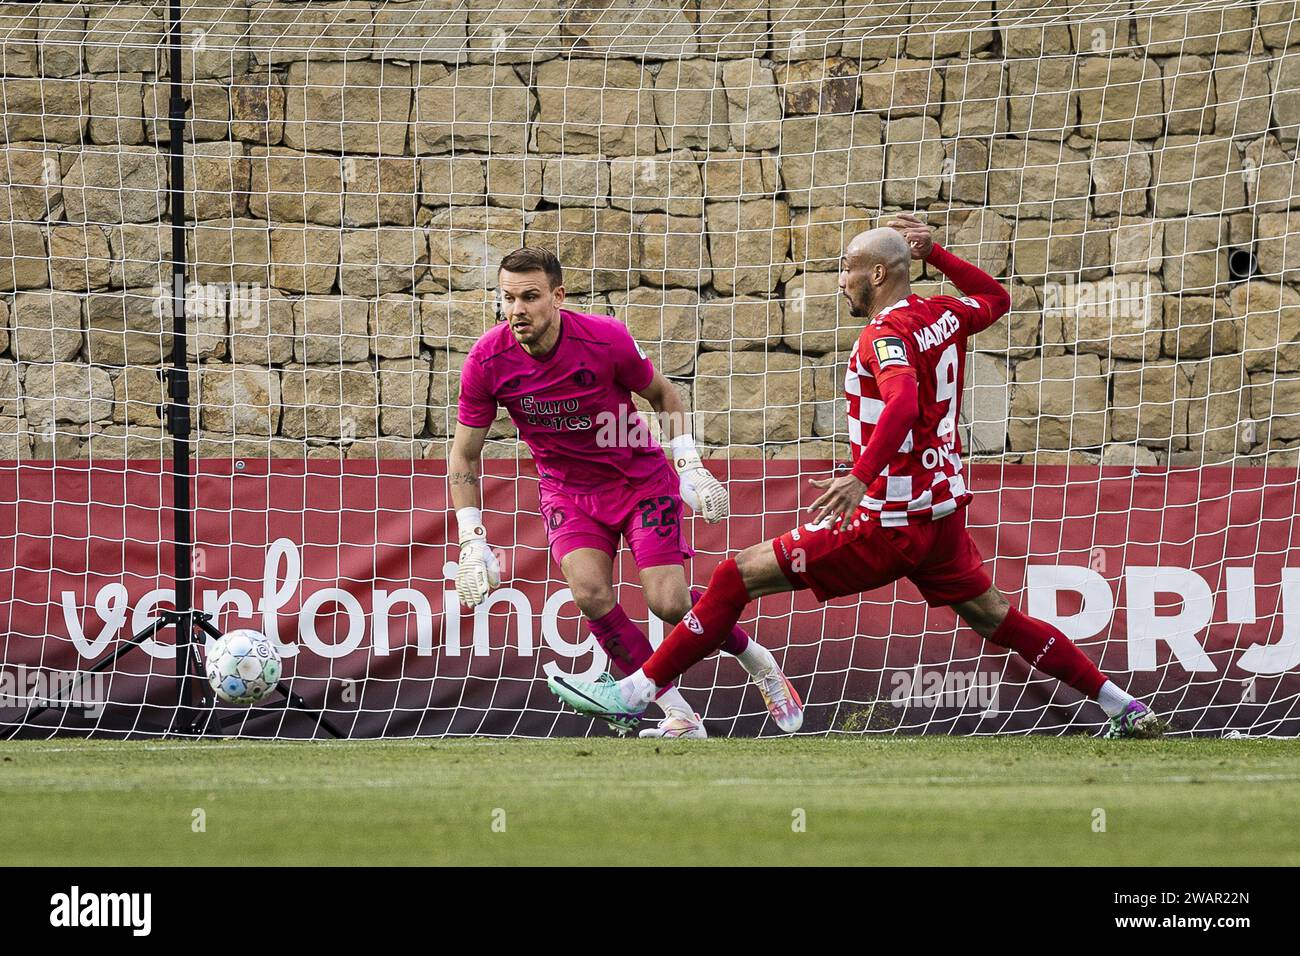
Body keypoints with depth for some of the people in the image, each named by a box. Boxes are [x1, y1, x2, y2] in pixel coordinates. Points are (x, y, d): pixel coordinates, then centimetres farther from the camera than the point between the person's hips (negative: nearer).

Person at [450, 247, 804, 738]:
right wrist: (472, 541, -13)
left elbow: (663, 394, -1)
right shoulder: (487, 361, -18)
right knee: (589, 593, -23)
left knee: (670, 604, -13)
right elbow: (464, 456, -6)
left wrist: (689, 466, -9)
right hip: (567, 490, 2)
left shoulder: (606, 339, -22)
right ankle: (679, 715, -12)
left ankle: (756, 661, 18)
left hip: (640, 480, -2)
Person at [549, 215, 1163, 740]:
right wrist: (934, 254, 22)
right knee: (994, 619, 20)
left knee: (738, 577, -6)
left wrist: (861, 476, -45)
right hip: (944, 512, 8)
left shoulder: (886, 334, -15)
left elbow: (903, 403, -34)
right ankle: (1124, 709, 18)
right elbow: (997, 300, 31)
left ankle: (637, 690, -8)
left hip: (889, 524, -8)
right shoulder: (944, 316, 8)